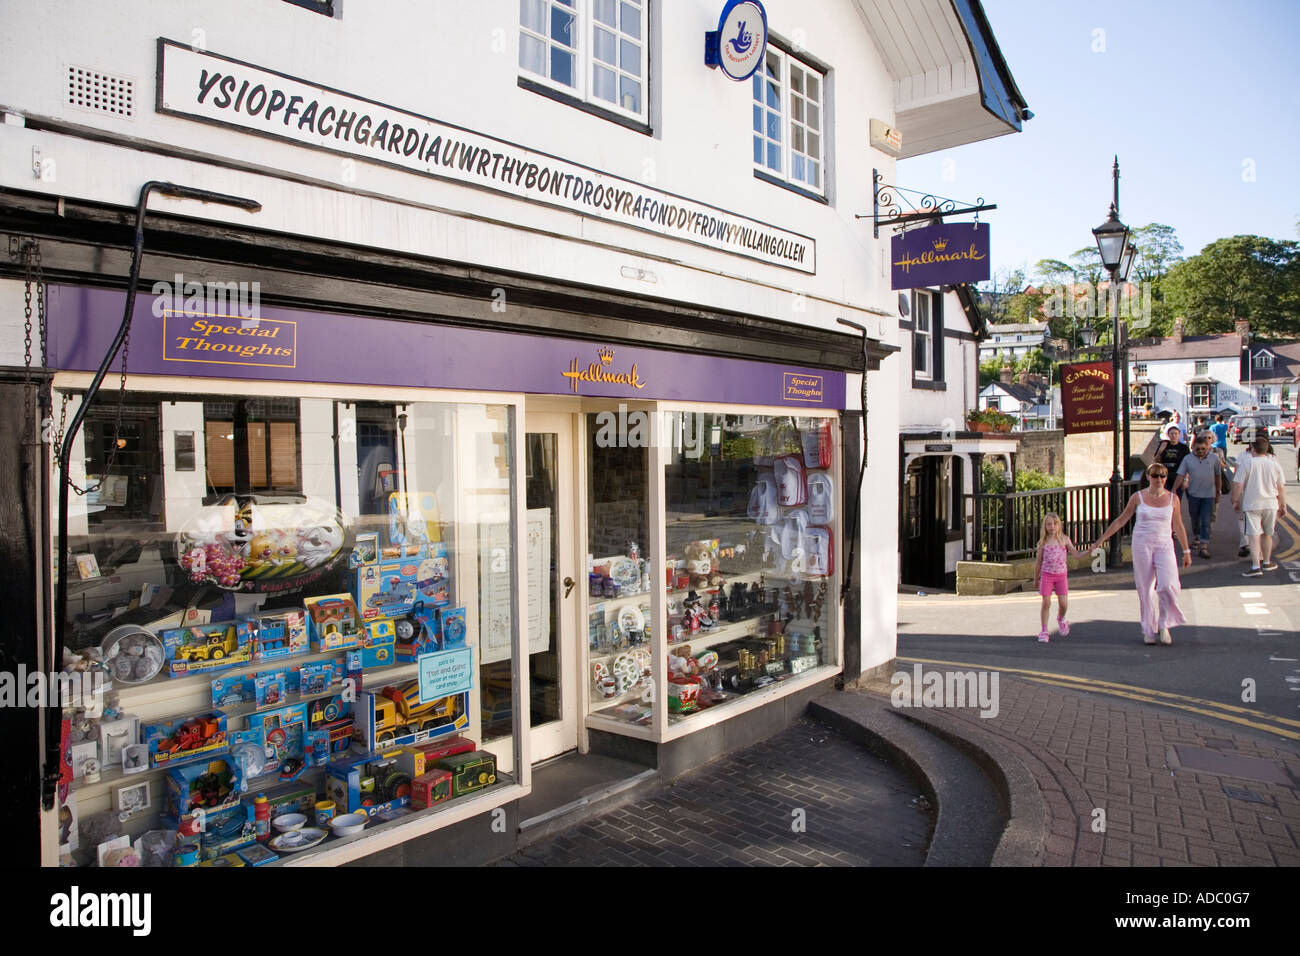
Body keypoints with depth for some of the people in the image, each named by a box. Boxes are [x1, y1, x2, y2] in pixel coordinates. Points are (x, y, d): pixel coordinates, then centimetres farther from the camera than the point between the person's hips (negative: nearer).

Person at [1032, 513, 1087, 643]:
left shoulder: (1064, 539, 3)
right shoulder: (1043, 542, 2)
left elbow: (1076, 554, 0)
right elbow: (1039, 562, 9)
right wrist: (1036, 578, 14)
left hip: (1061, 575, 1)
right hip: (1047, 575, -1)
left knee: (1064, 604, -4)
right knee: (1046, 603, -6)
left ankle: (1061, 618, 31)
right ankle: (1043, 631, 2)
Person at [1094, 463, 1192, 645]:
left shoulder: (1172, 499, 4)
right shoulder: (1138, 497, 1)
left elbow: (1178, 527, 13)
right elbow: (1121, 520, 7)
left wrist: (1186, 551, 15)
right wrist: (1101, 539, 4)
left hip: (1164, 545, 1)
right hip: (1142, 544, 0)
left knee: (1167, 585, -16)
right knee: (1145, 589, 1)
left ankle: (1164, 625, 5)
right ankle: (1148, 630, 12)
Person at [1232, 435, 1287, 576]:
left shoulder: (1247, 464, -7)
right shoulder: (1274, 464, 2)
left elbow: (1237, 485, -7)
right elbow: (1281, 487, 6)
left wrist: (1235, 501, 5)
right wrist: (1283, 505, 15)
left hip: (1251, 505, -3)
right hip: (1271, 504, 3)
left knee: (1254, 535, -5)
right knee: (1267, 534, 18)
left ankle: (1256, 566, -12)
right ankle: (1266, 562, 30)